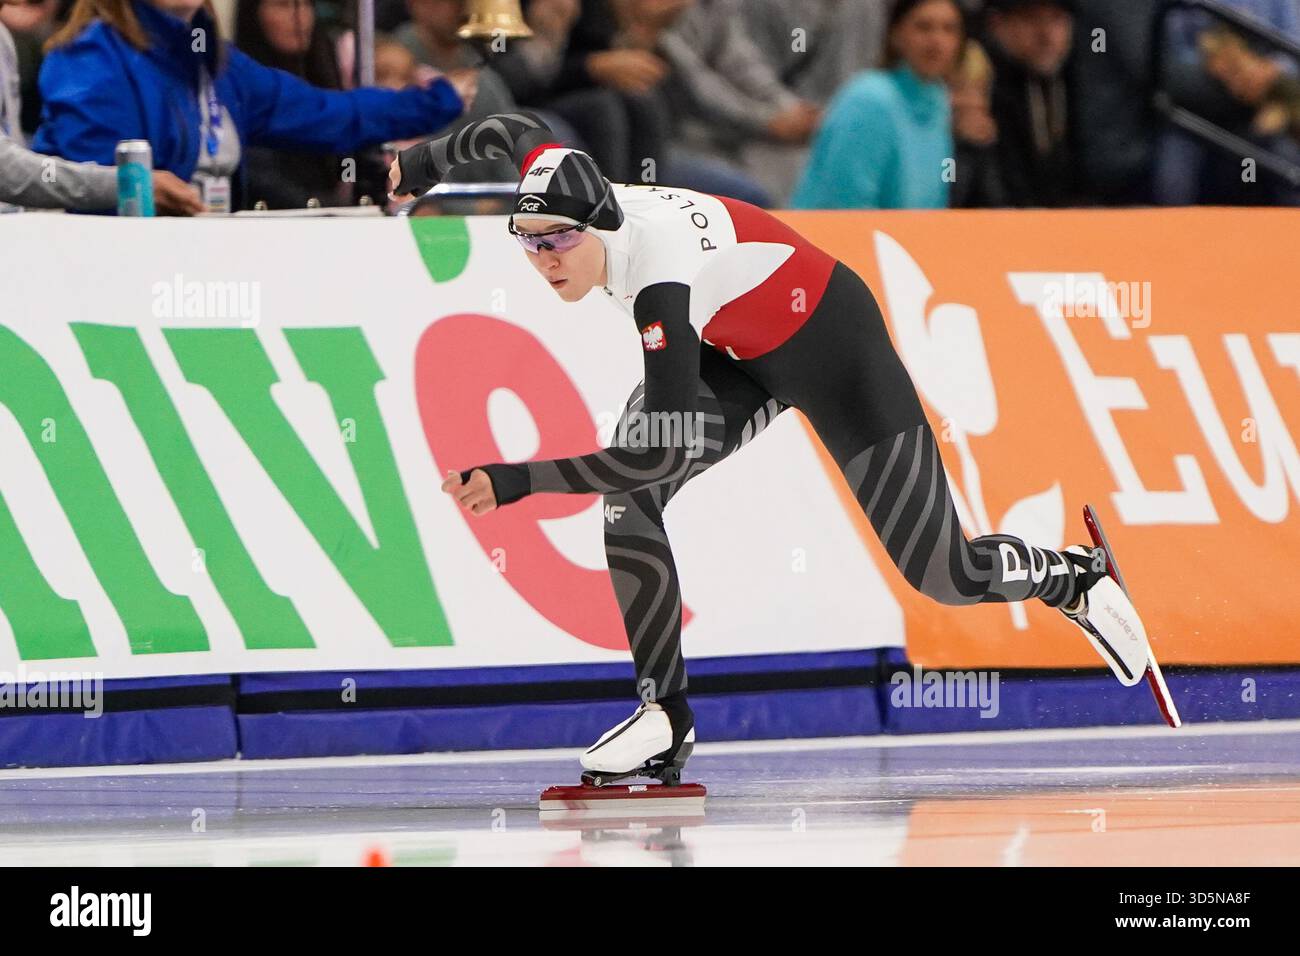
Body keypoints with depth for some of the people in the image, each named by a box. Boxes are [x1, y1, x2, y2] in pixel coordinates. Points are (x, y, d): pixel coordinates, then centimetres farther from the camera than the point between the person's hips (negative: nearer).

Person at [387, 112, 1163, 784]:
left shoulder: (659, 274, -41)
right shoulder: (566, 201, -20)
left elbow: (668, 450, -45)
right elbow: (516, 129, 4)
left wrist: (521, 481, -46)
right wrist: (429, 160, 15)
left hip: (829, 344, -8)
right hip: (733, 350, 8)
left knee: (944, 575, -3)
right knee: (627, 496, -15)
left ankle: (1077, 580, 28)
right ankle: (667, 720, -6)